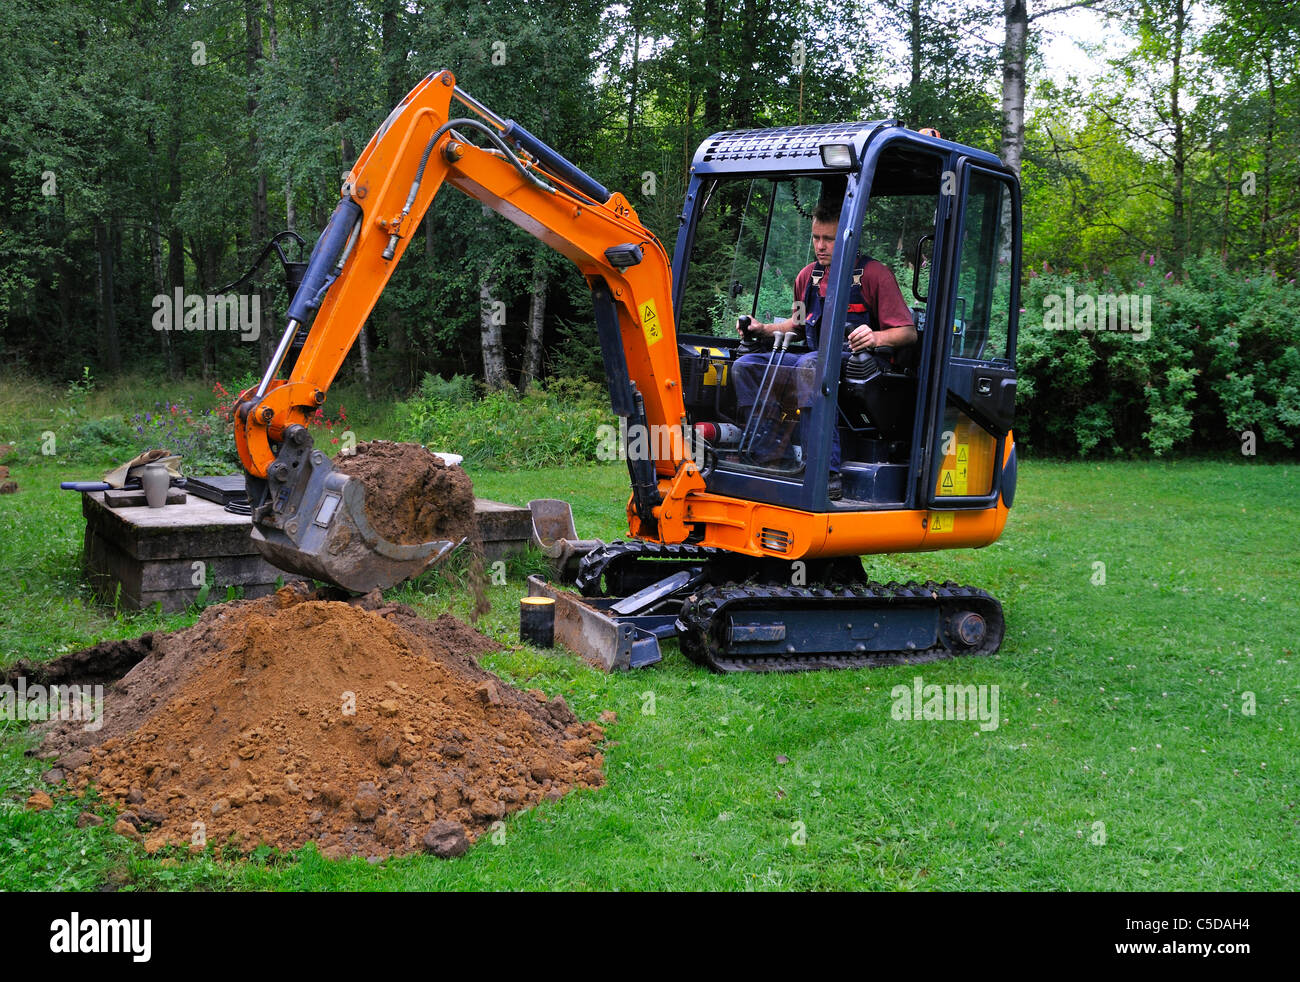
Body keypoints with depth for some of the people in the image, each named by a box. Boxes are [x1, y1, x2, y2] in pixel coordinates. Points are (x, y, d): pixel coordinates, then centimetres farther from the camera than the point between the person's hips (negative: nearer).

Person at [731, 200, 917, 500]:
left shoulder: (874, 274, -3)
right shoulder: (808, 276, 15)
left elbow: (908, 332, -6)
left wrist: (876, 337, -26)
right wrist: (763, 328, 13)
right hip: (815, 359, 7)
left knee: (810, 365, -39)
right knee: (745, 366, -12)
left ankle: (827, 473, -44)